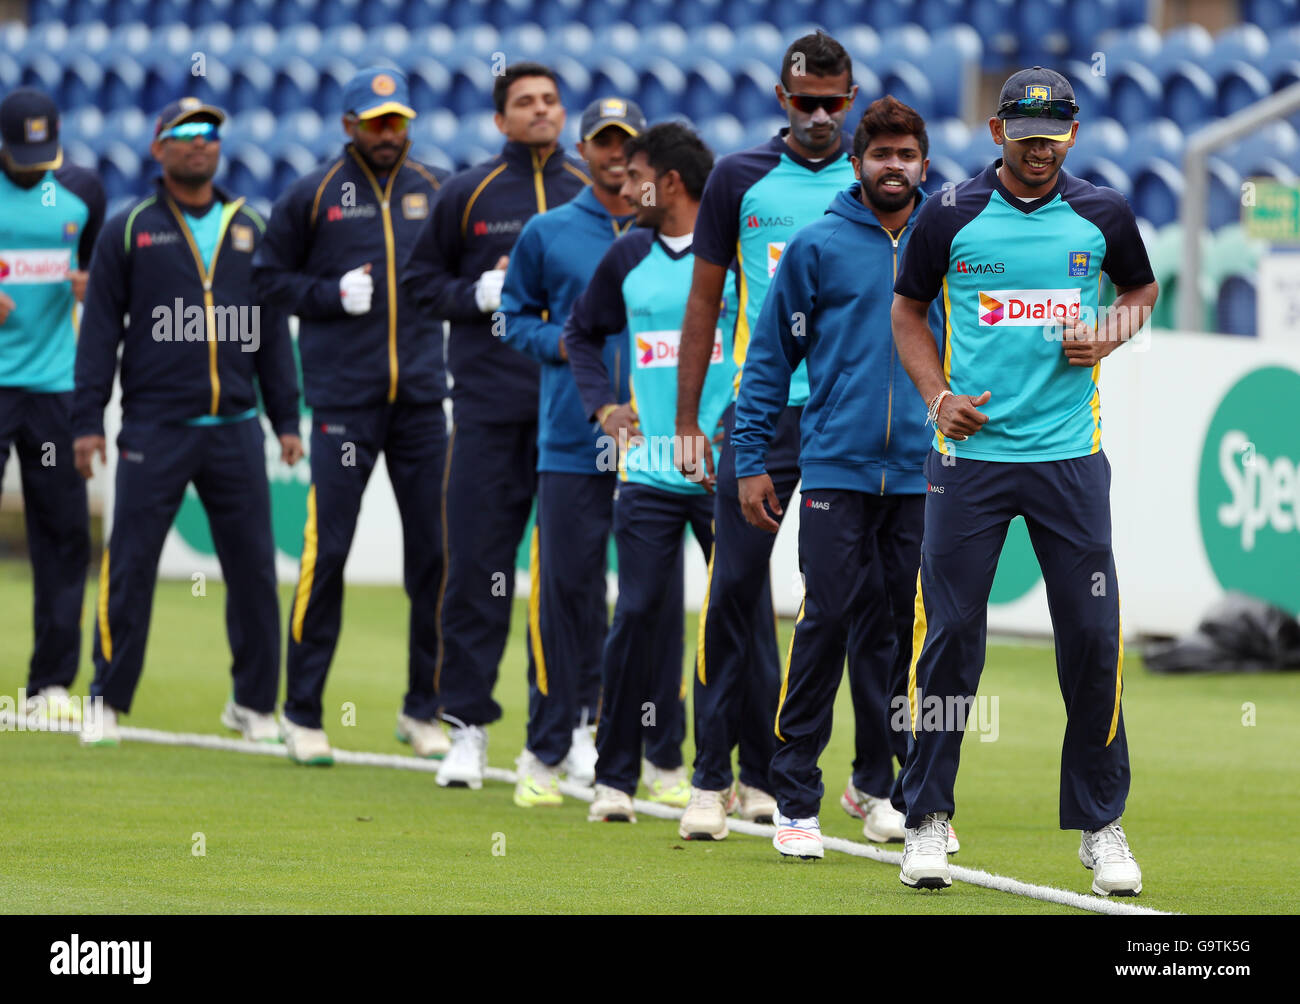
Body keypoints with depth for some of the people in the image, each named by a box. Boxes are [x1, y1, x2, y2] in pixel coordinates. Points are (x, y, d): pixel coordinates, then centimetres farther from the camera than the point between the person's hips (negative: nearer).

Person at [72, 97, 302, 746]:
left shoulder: (249, 229, 14)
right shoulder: (128, 231, 5)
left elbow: (272, 330, 16)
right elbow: (100, 331, 3)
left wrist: (286, 419, 11)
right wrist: (87, 421, -4)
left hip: (235, 427, 3)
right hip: (154, 425, -3)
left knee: (253, 566, 2)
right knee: (130, 565, -4)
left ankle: (254, 703, 13)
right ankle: (108, 703, 5)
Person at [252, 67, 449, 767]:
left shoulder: (436, 190, 11)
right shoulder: (312, 196, 2)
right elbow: (269, 277, 6)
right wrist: (333, 294, -9)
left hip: (421, 396, 3)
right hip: (343, 397, -3)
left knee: (435, 551, 3)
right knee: (327, 551, -6)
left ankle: (424, 709, 14)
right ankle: (302, 713, 3)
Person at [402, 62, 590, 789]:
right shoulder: (468, 195, 6)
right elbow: (421, 280, 11)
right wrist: (479, 294, -6)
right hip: (490, 403, -1)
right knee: (477, 564, -3)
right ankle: (467, 722, 2)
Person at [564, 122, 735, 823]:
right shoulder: (628, 256, 9)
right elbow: (582, 332, 23)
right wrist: (602, 405, 10)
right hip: (648, 470, 3)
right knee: (638, 615, -3)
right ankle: (615, 775, 1)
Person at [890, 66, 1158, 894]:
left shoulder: (1102, 215, 5)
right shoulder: (950, 217, 1)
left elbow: (1142, 290, 20)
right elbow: (909, 312, 11)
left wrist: (1110, 336, -1)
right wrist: (938, 395, -5)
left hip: (1071, 459, 1)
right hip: (970, 454, -1)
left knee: (1092, 638, -1)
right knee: (951, 633, -3)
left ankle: (1101, 826, 10)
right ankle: (927, 818, 7)